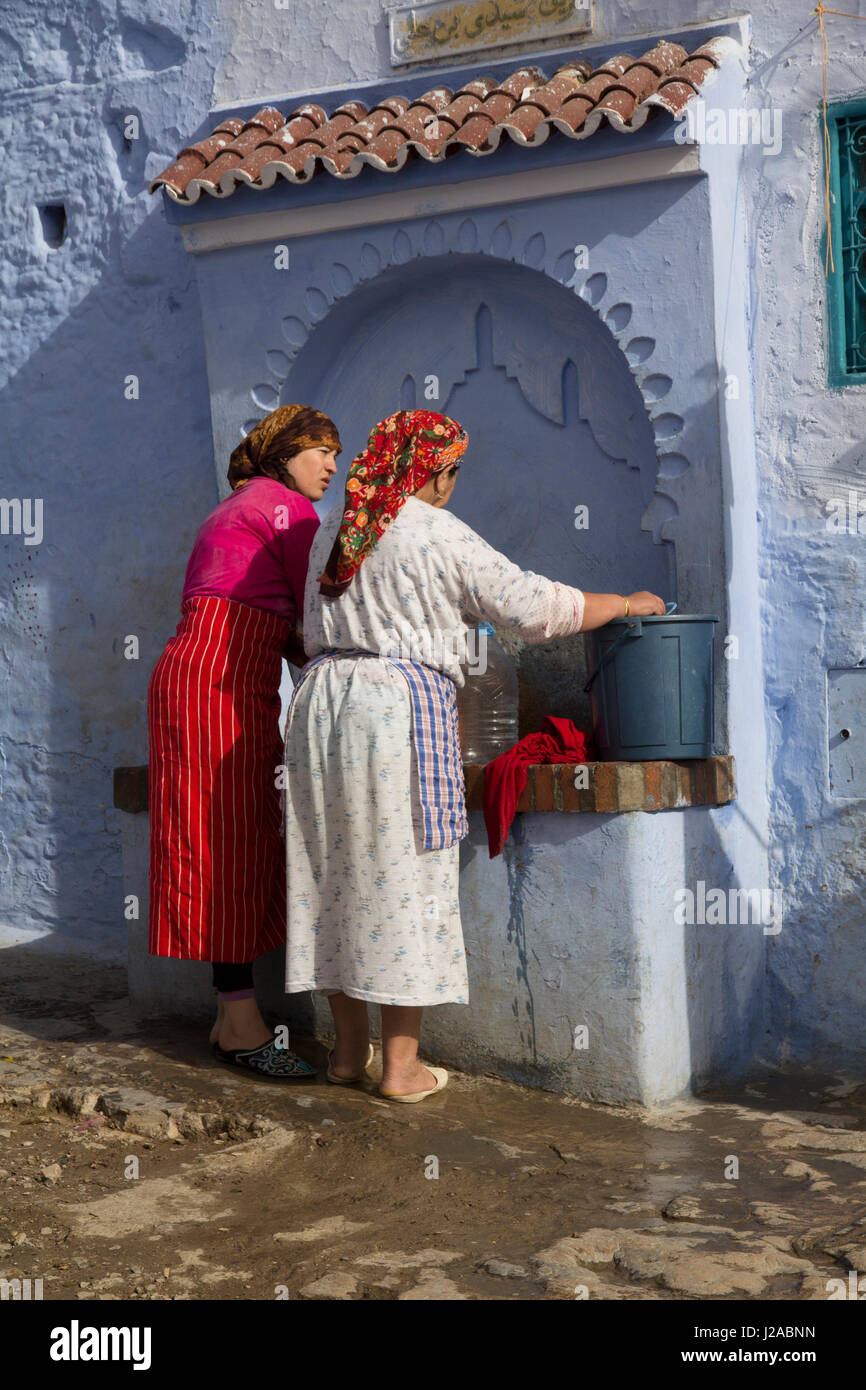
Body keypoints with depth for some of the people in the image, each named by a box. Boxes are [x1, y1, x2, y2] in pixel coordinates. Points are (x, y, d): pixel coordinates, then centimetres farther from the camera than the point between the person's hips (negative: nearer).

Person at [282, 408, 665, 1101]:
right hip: (401, 705, -6)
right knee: (405, 882, 0)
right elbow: (534, 607, -5)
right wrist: (627, 603, 9)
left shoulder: (333, 529, 14)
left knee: (338, 872, 12)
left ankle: (349, 1049, 22)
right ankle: (401, 1065, 4)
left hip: (322, 701, 6)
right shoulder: (440, 534, -5)